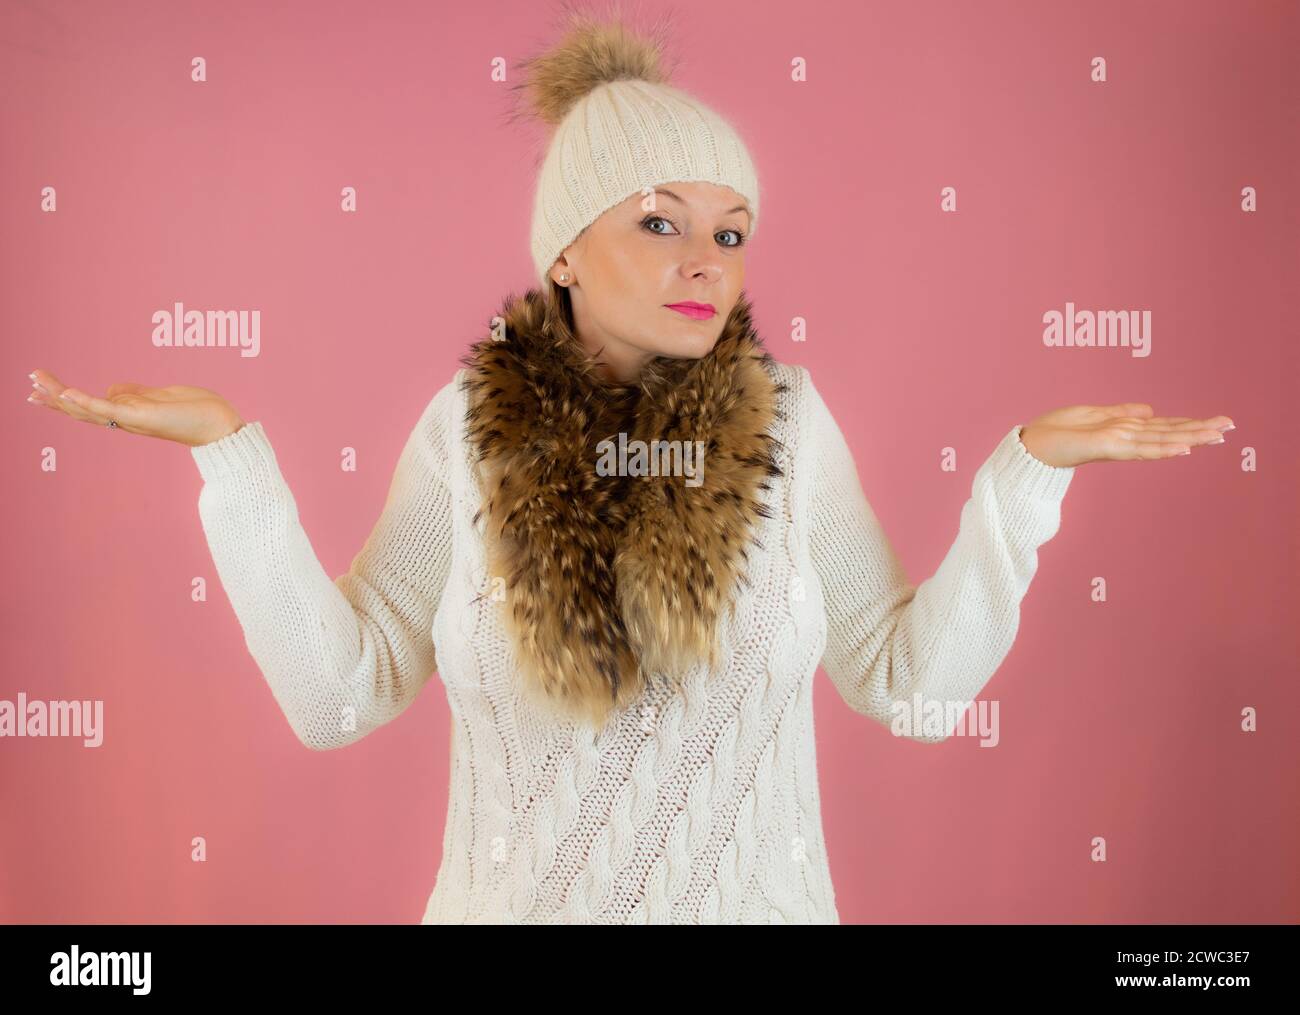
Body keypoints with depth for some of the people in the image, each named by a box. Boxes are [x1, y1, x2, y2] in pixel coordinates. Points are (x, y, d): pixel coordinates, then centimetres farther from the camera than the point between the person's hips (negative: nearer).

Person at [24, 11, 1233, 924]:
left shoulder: (786, 417, -7)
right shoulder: (467, 425, -7)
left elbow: (909, 680, -6)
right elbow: (341, 694, -9)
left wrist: (1029, 468, -15)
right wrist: (230, 455, -15)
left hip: (757, 898, 1)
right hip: (513, 898, 0)